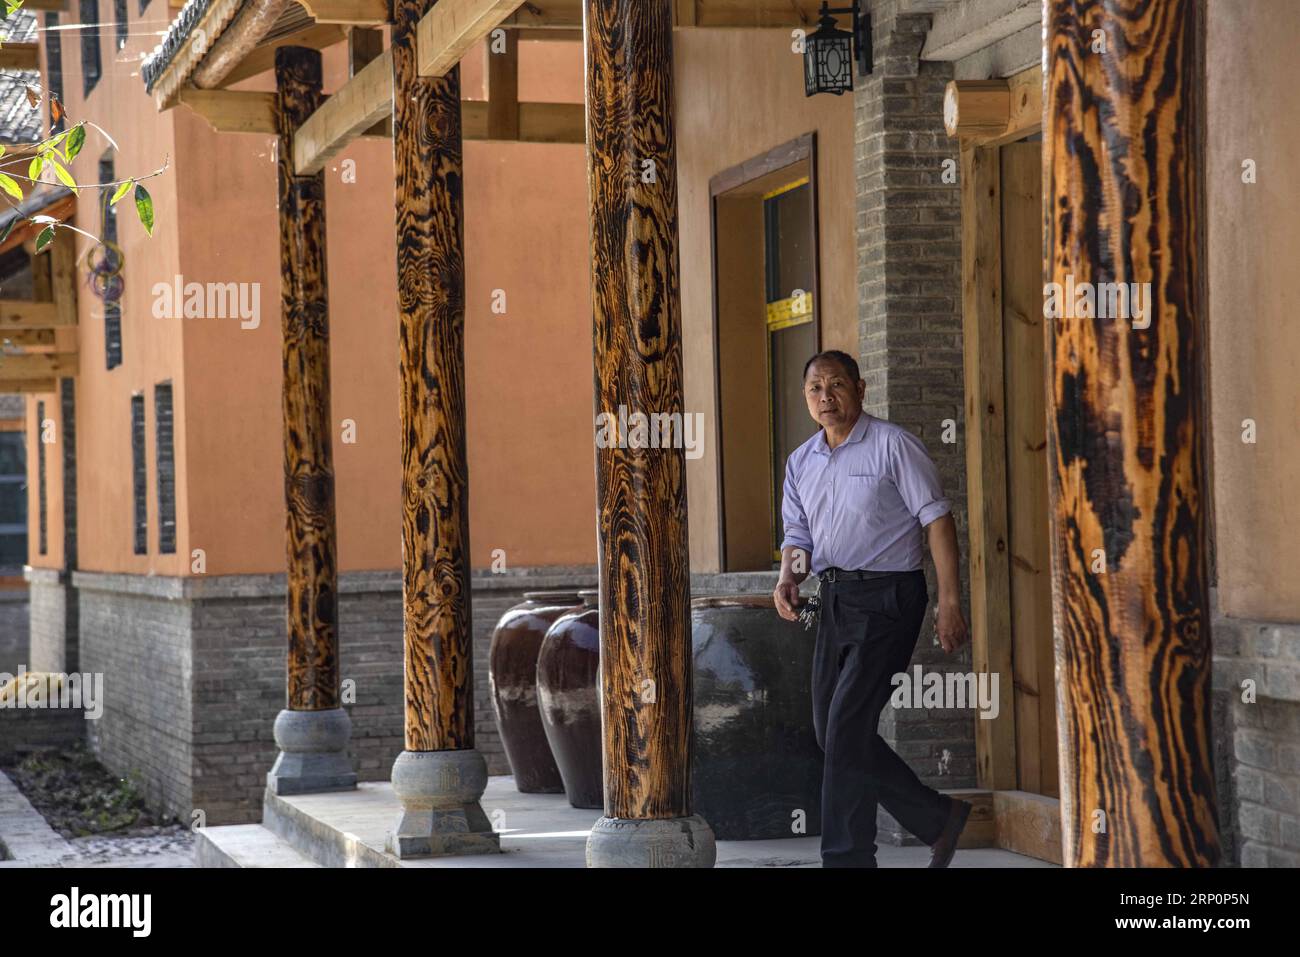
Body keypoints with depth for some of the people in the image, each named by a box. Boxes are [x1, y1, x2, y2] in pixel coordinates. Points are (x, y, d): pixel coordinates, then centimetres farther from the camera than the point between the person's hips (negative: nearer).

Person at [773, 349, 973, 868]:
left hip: (886, 596, -8)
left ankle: (847, 856, -2)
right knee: (832, 730, 9)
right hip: (833, 597, 8)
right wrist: (788, 576, -6)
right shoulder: (800, 462, 12)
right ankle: (938, 818, 21)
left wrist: (950, 600, -15)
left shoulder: (893, 445, -8)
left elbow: (937, 518, -9)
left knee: (847, 726, -13)